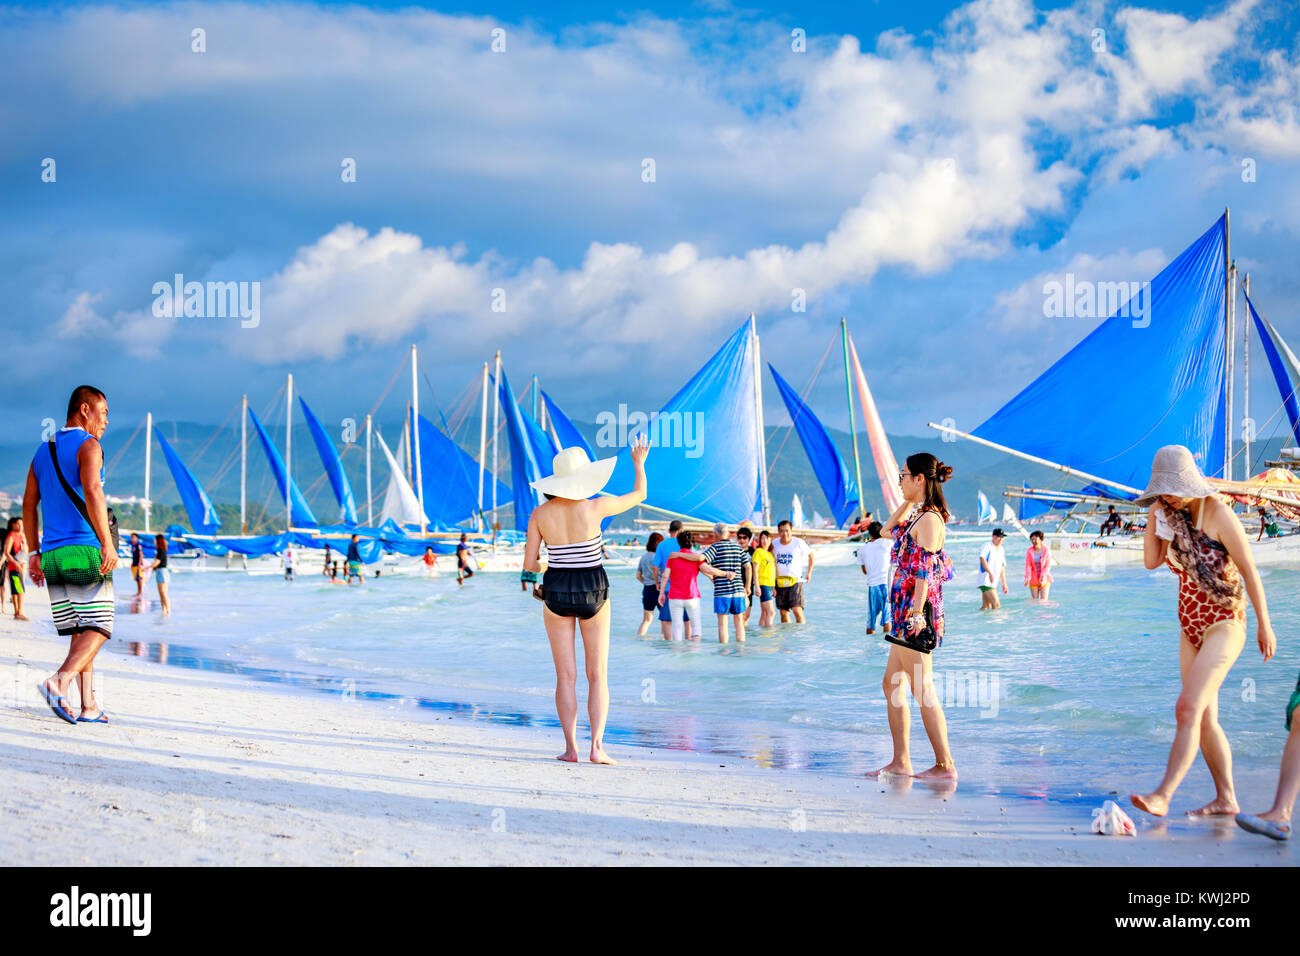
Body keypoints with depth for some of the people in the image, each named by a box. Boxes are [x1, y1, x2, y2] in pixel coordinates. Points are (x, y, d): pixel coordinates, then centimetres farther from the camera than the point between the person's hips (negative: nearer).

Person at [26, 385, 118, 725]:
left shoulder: (43, 451, 19)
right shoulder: (87, 444, -4)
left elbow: (29, 504, 18)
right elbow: (92, 491, -19)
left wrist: (34, 552, 20)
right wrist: (107, 542, -24)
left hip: (53, 556, 7)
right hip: (85, 551, -7)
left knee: (80, 631, 9)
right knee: (97, 628, -5)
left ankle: (89, 706, 3)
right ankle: (58, 681, -26)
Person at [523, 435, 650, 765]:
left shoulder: (539, 514, -5)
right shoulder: (596, 507, -10)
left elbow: (529, 564, -3)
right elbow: (639, 495, 6)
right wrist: (639, 463, 23)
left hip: (556, 593, 1)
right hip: (593, 593, -1)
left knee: (566, 676, 8)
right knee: (598, 676, 5)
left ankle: (571, 747, 4)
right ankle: (597, 746, -5)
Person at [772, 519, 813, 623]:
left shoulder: (799, 543, -5)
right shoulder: (774, 544, 3)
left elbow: (810, 555, 12)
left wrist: (809, 573, 8)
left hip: (795, 580, -3)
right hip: (779, 582, 3)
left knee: (797, 609, -15)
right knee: (783, 612, 5)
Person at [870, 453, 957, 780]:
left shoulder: (930, 520, -15)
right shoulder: (918, 515, 13)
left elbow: (925, 571, -20)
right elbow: (887, 530, 30)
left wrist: (916, 614, -23)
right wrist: (908, 501, 18)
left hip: (917, 613, -10)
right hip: (905, 612, 10)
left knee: (923, 691, -6)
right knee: (891, 685, 12)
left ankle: (945, 765, -2)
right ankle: (901, 762, 15)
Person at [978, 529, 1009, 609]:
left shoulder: (1001, 550, 18)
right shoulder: (987, 547, -6)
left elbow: (1002, 567, 25)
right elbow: (982, 559, -23)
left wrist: (1004, 583, 23)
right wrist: (990, 573, -35)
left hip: (993, 583, 8)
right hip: (985, 581, -8)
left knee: (986, 607, 8)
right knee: (996, 604, -17)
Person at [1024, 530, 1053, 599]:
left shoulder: (1046, 550, -8)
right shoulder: (1029, 551, -5)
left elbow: (1048, 565, -8)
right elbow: (1028, 565, -8)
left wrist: (1043, 576, -22)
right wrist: (1027, 577, -23)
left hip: (1044, 579, -1)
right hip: (1033, 580, 1)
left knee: (1043, 601, -7)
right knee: (1035, 601, 5)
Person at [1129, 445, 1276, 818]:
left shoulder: (1218, 514, -15)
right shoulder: (1173, 515, 5)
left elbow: (1249, 570, -12)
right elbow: (1151, 561, 1)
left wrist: (1264, 625, -10)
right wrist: (1153, 517, -10)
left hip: (1224, 624, -8)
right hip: (1190, 626, 8)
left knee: (1188, 709, -18)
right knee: (1204, 719, 11)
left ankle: (1162, 796, -23)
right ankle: (1226, 799, 21)